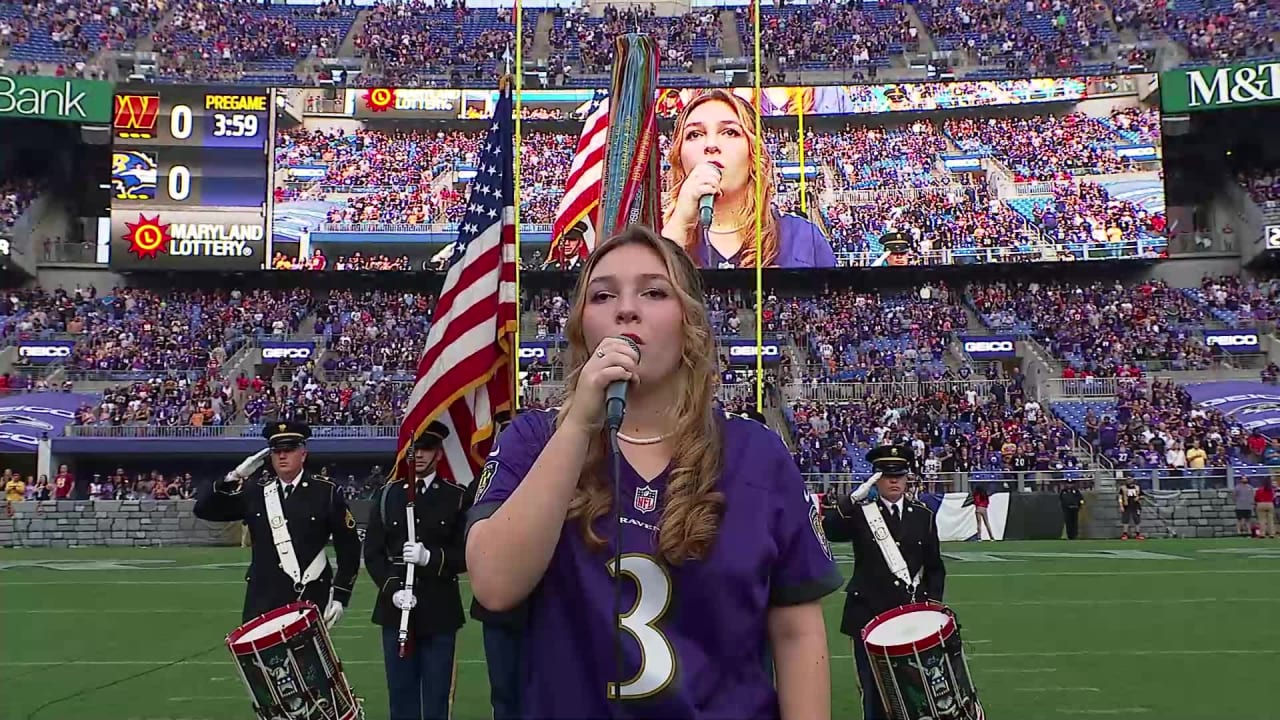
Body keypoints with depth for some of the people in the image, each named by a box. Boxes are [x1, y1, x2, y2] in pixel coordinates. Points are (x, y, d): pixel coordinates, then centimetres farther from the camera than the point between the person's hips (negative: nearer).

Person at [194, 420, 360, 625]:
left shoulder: (326, 492, -1)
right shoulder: (254, 492, 7)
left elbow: (349, 548, 1)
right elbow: (204, 510, 5)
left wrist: (340, 596, -3)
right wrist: (235, 478, -8)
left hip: (310, 601, -2)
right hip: (263, 602, 2)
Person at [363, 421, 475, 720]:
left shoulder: (459, 497, 0)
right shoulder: (387, 496, 8)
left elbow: (470, 553, -4)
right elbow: (372, 553, 4)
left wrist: (431, 558, -20)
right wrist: (393, 589, -12)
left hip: (440, 612, -2)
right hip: (396, 610, 2)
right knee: (401, 695, 9)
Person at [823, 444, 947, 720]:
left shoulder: (923, 516, 8)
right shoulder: (859, 513, 0)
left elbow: (935, 567, 11)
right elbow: (826, 530, -19)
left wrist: (933, 603, -1)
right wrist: (854, 498, -25)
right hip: (869, 616, -2)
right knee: (874, 692, 4)